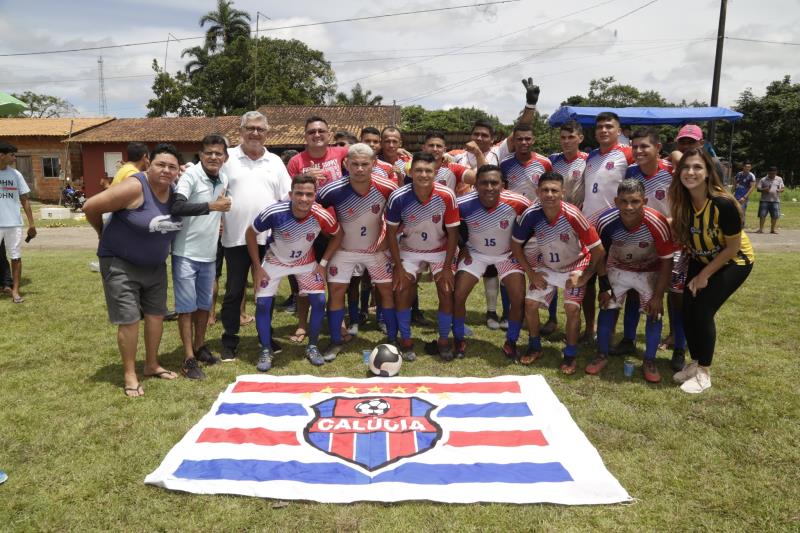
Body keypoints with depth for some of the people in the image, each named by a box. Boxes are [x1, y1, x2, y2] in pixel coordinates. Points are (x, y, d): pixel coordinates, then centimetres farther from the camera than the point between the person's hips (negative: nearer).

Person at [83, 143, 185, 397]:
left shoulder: (173, 192, -3)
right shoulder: (134, 187, -24)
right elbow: (90, 207, -21)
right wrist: (105, 235, -6)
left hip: (155, 265, 7)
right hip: (120, 264, -7)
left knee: (156, 313, 13)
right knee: (129, 319, -4)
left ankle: (152, 365, 29)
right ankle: (129, 375, 11)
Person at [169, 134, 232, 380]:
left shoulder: (224, 179, 7)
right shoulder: (190, 175, -14)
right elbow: (176, 207, -29)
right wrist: (211, 206, -28)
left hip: (209, 254, 6)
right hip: (186, 253, -6)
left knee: (204, 304, 17)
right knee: (186, 306, 0)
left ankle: (199, 346, 33)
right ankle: (189, 359, 7)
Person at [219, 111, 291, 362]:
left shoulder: (275, 161, 10)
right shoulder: (228, 158, 2)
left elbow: (287, 197, 8)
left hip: (268, 237, 3)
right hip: (235, 238, -2)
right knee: (234, 291, 5)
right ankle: (229, 341, 16)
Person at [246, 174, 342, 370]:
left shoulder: (322, 216, -29)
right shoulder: (274, 212, -34)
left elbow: (338, 235, -6)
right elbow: (250, 234, -15)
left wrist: (323, 263, -8)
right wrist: (258, 267, -13)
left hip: (306, 262, 1)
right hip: (275, 261, -1)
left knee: (319, 301, -7)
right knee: (263, 304, -8)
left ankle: (312, 347, 14)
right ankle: (266, 351, 11)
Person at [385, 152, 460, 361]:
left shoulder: (446, 196, -25)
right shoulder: (398, 197, -24)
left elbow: (453, 232, -14)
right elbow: (391, 232, -11)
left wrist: (447, 266, -14)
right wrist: (398, 266, -13)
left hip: (440, 250, 0)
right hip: (409, 250, 0)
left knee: (447, 292, -9)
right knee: (401, 291, -11)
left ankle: (444, 340, 11)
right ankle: (406, 341, 6)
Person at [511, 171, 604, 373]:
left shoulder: (573, 216, -32)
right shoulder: (530, 215, -24)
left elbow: (598, 251, -23)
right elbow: (516, 245, -7)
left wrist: (584, 278, -18)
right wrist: (531, 273, -9)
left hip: (574, 267, -3)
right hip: (545, 266, 3)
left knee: (572, 308, -14)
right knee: (530, 303, -4)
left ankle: (571, 354, 8)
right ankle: (534, 347, 19)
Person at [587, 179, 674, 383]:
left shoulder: (657, 223, -33)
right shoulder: (606, 221, -28)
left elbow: (666, 261, -20)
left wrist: (658, 295, -19)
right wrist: (604, 287, -9)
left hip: (649, 271, -1)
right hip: (617, 268, 2)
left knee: (654, 312, -7)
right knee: (607, 307, -2)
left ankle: (650, 362, 9)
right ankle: (602, 356, 13)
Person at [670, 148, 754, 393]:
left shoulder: (724, 204, -31)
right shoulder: (682, 202, -16)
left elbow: (733, 247, -20)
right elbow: (681, 234, 4)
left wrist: (704, 276, -16)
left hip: (733, 262, -5)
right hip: (701, 260, 5)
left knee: (703, 311, -13)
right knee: (688, 310, -3)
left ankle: (704, 372, 5)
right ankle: (695, 363, 19)